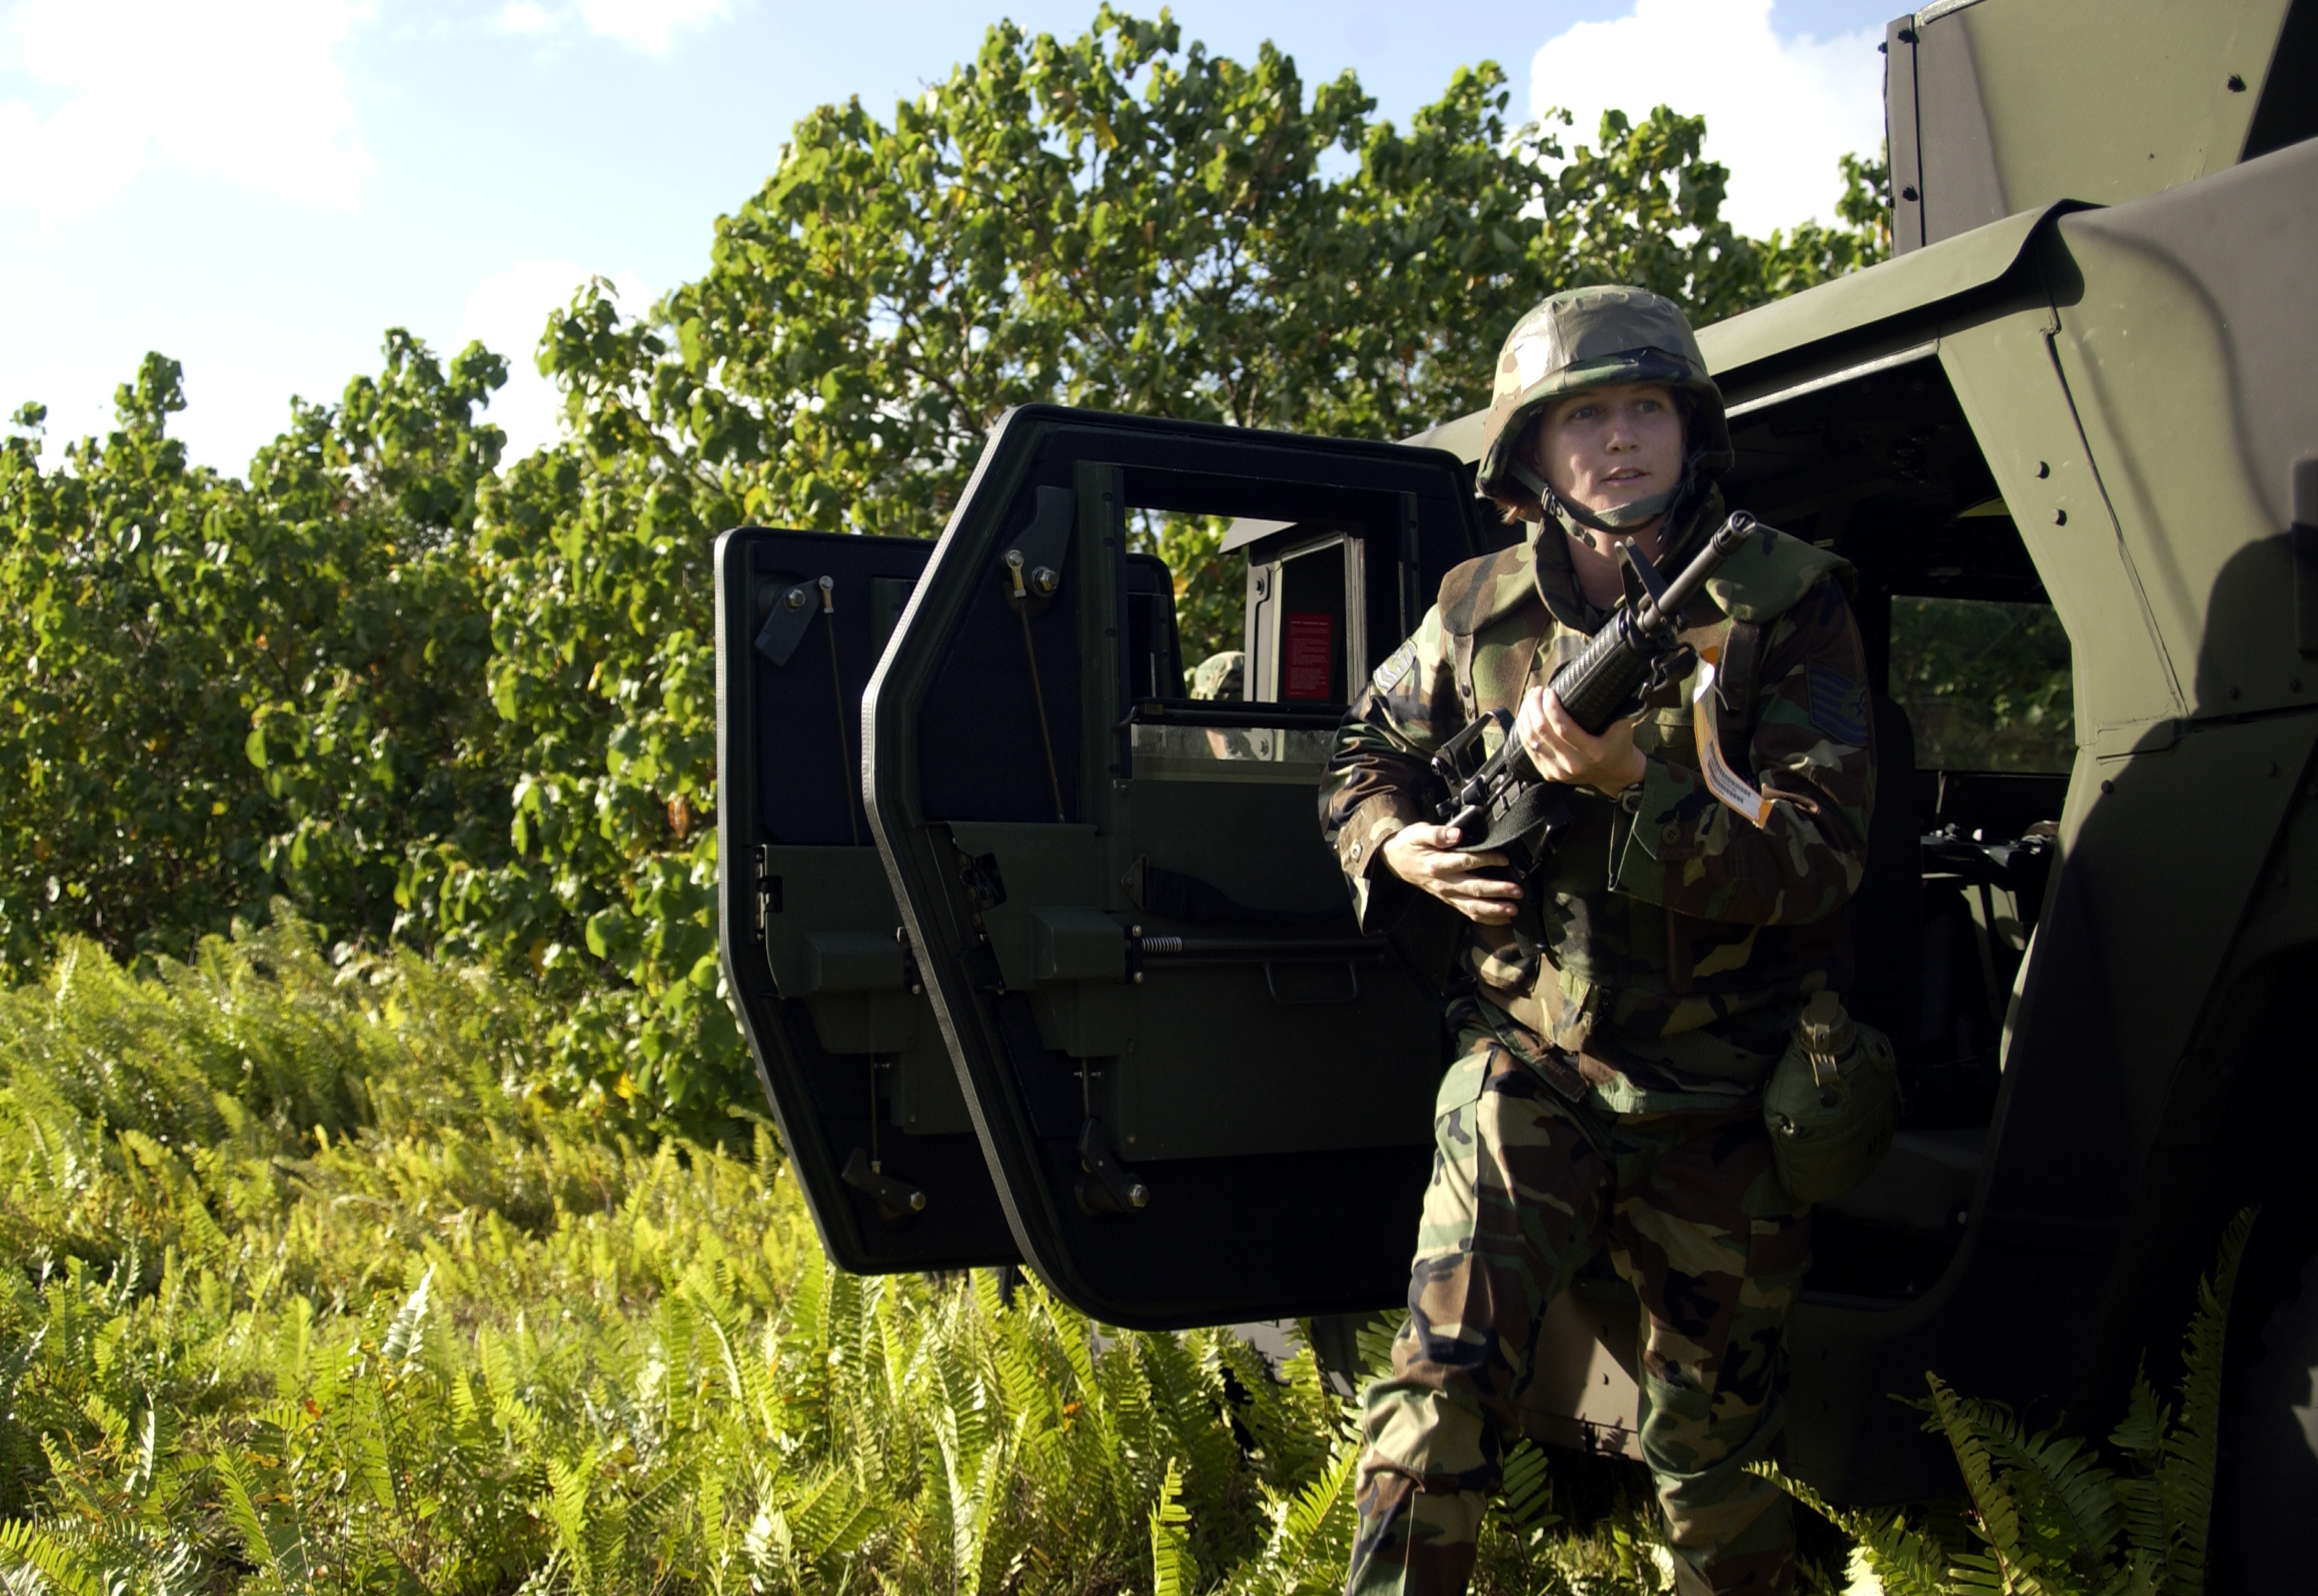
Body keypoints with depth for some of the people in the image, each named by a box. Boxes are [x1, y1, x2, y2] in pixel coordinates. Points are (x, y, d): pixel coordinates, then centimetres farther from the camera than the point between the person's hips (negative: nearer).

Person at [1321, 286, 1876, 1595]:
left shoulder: (1788, 601, -6)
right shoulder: (1480, 612, 1)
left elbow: (1821, 851, -14)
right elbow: (1367, 753, 17)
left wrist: (1630, 788, -28)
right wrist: (1404, 848, -5)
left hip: (1721, 1105, 0)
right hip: (1530, 1069, 1)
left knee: (1716, 1438, 15)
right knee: (1445, 1382, -11)